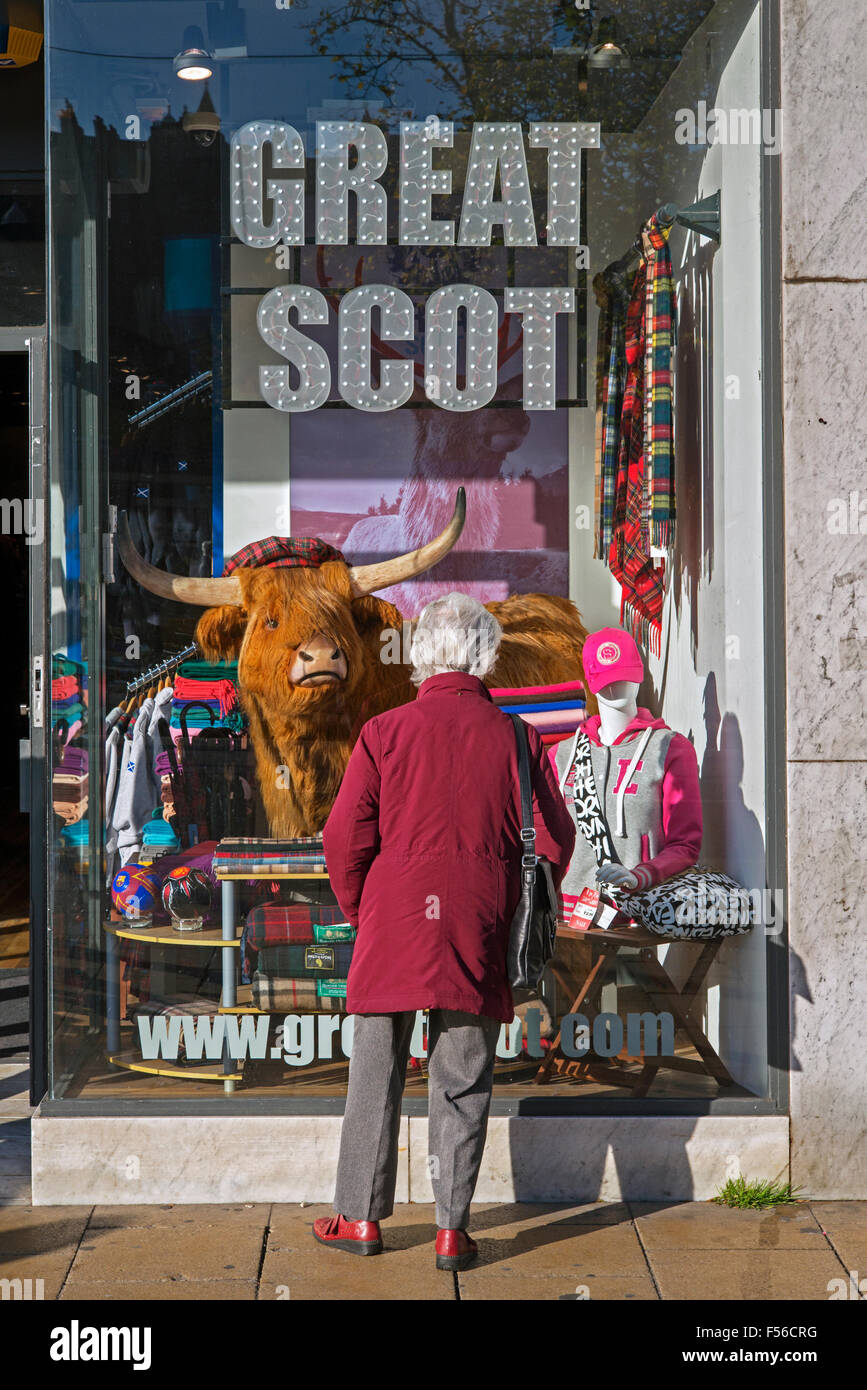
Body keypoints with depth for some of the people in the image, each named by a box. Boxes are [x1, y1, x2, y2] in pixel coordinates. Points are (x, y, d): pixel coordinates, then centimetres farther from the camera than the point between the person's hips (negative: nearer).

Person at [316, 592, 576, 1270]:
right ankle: (452, 1227, 10)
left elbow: (344, 838, -5)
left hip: (394, 931, -1)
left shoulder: (384, 732, -5)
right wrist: (511, 913, 18)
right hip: (479, 938, 1)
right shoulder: (516, 738, -1)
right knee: (463, 1084, 8)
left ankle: (362, 1216, 17)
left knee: (377, 1075, 10)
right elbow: (554, 840, 3)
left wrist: (360, 910, 12)